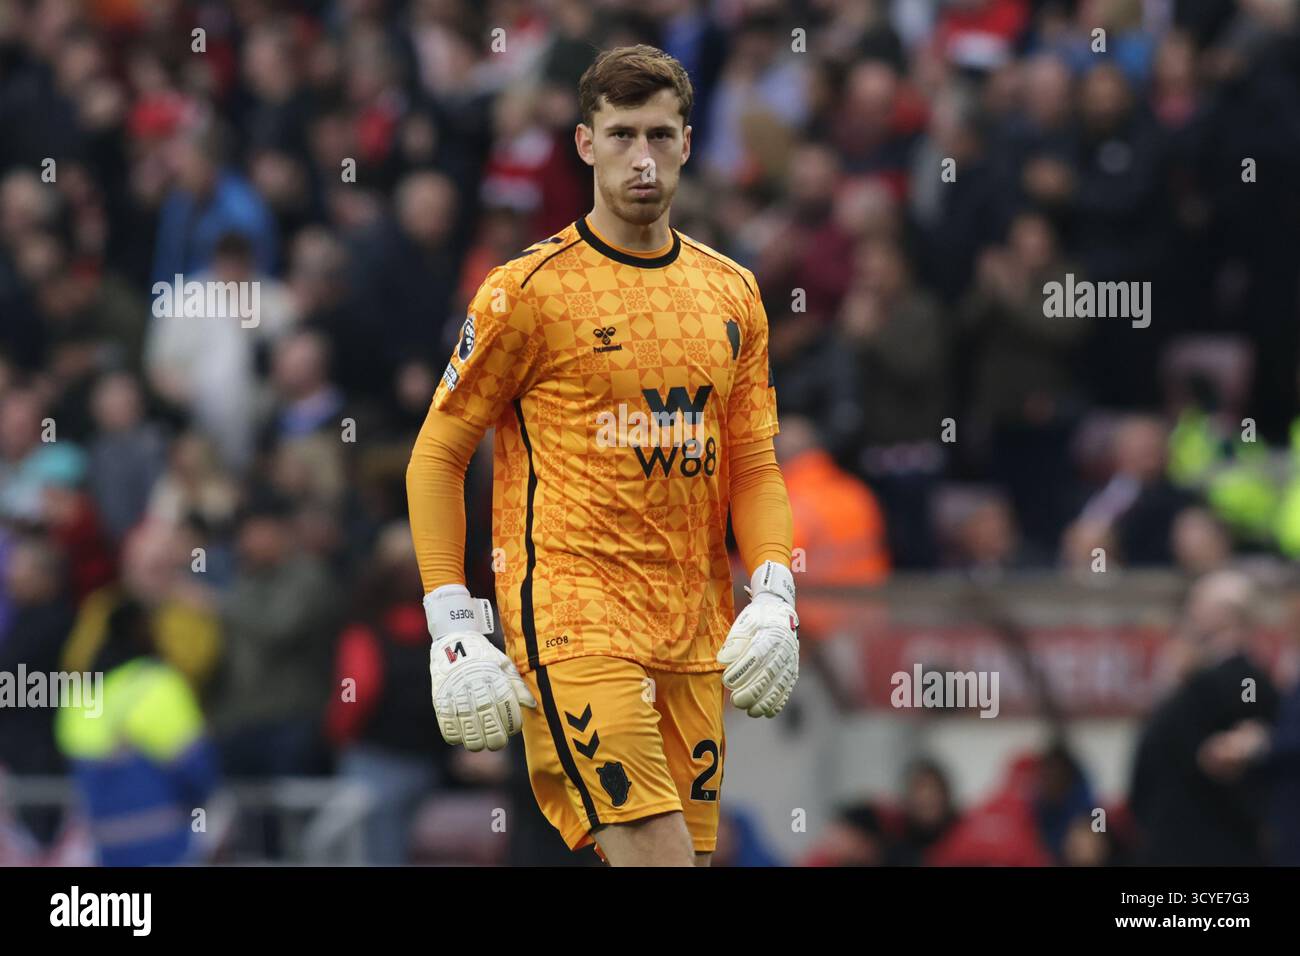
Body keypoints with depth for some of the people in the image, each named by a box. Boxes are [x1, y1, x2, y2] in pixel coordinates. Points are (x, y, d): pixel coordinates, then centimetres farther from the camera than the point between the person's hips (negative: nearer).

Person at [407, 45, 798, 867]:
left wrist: (774, 595, 0)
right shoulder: (529, 290, -3)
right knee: (658, 856, -19)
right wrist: (453, 625, -7)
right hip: (572, 615, -6)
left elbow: (753, 464, 16)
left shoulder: (733, 295, 13)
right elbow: (436, 457, 0)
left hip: (696, 637, 6)